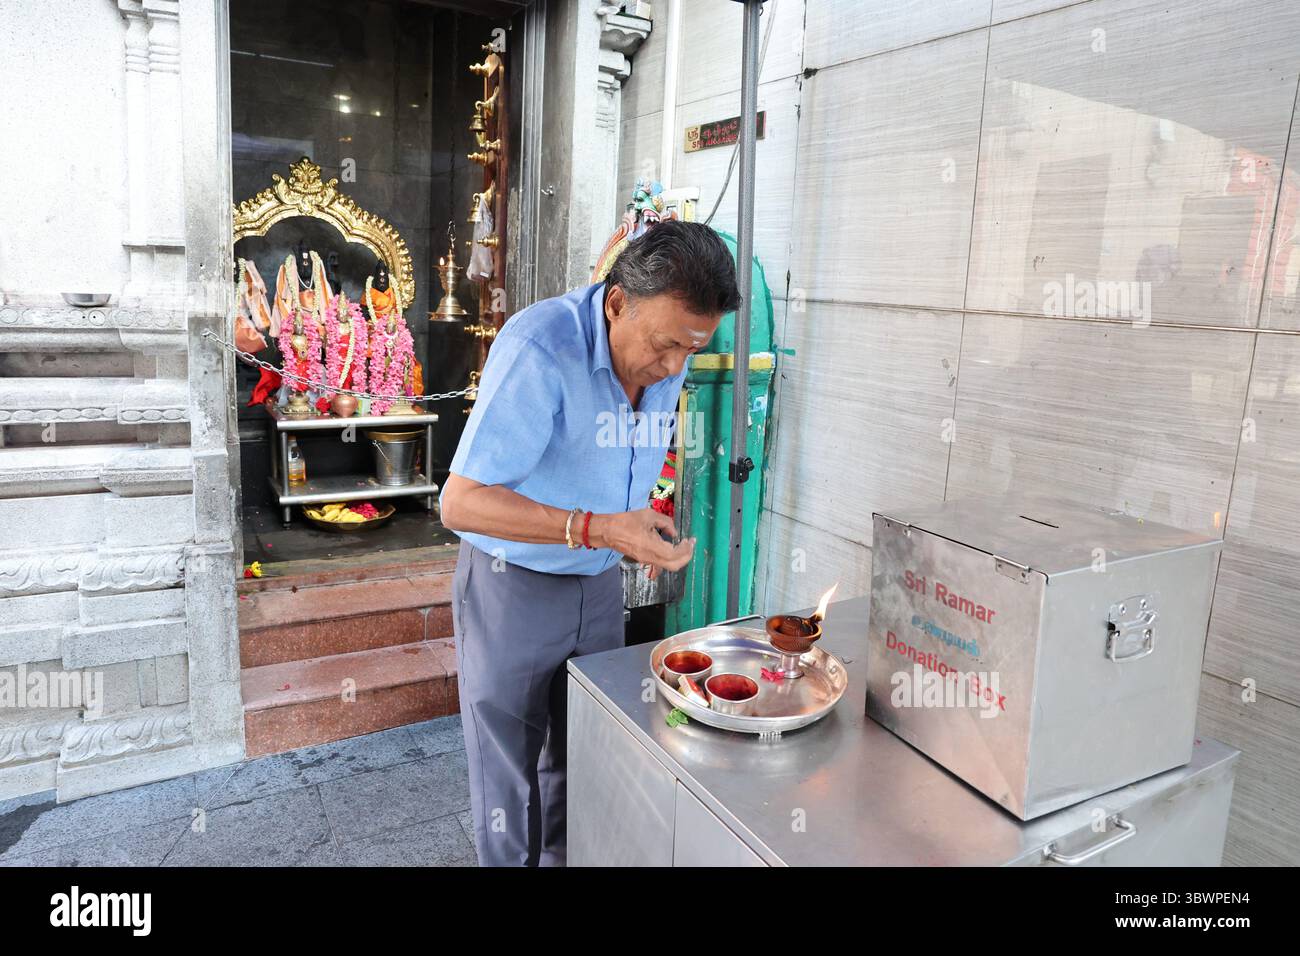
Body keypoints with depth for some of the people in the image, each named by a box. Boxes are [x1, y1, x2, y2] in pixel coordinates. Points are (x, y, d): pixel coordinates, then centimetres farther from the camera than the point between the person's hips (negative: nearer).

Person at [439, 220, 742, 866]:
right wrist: (599, 529, -37)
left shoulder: (666, 357, -5)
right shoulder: (539, 347, -28)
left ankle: (566, 857, 42)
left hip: (598, 585, 6)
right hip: (513, 588, -6)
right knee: (509, 783, 9)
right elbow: (460, 501, -29)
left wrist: (644, 523, 1)